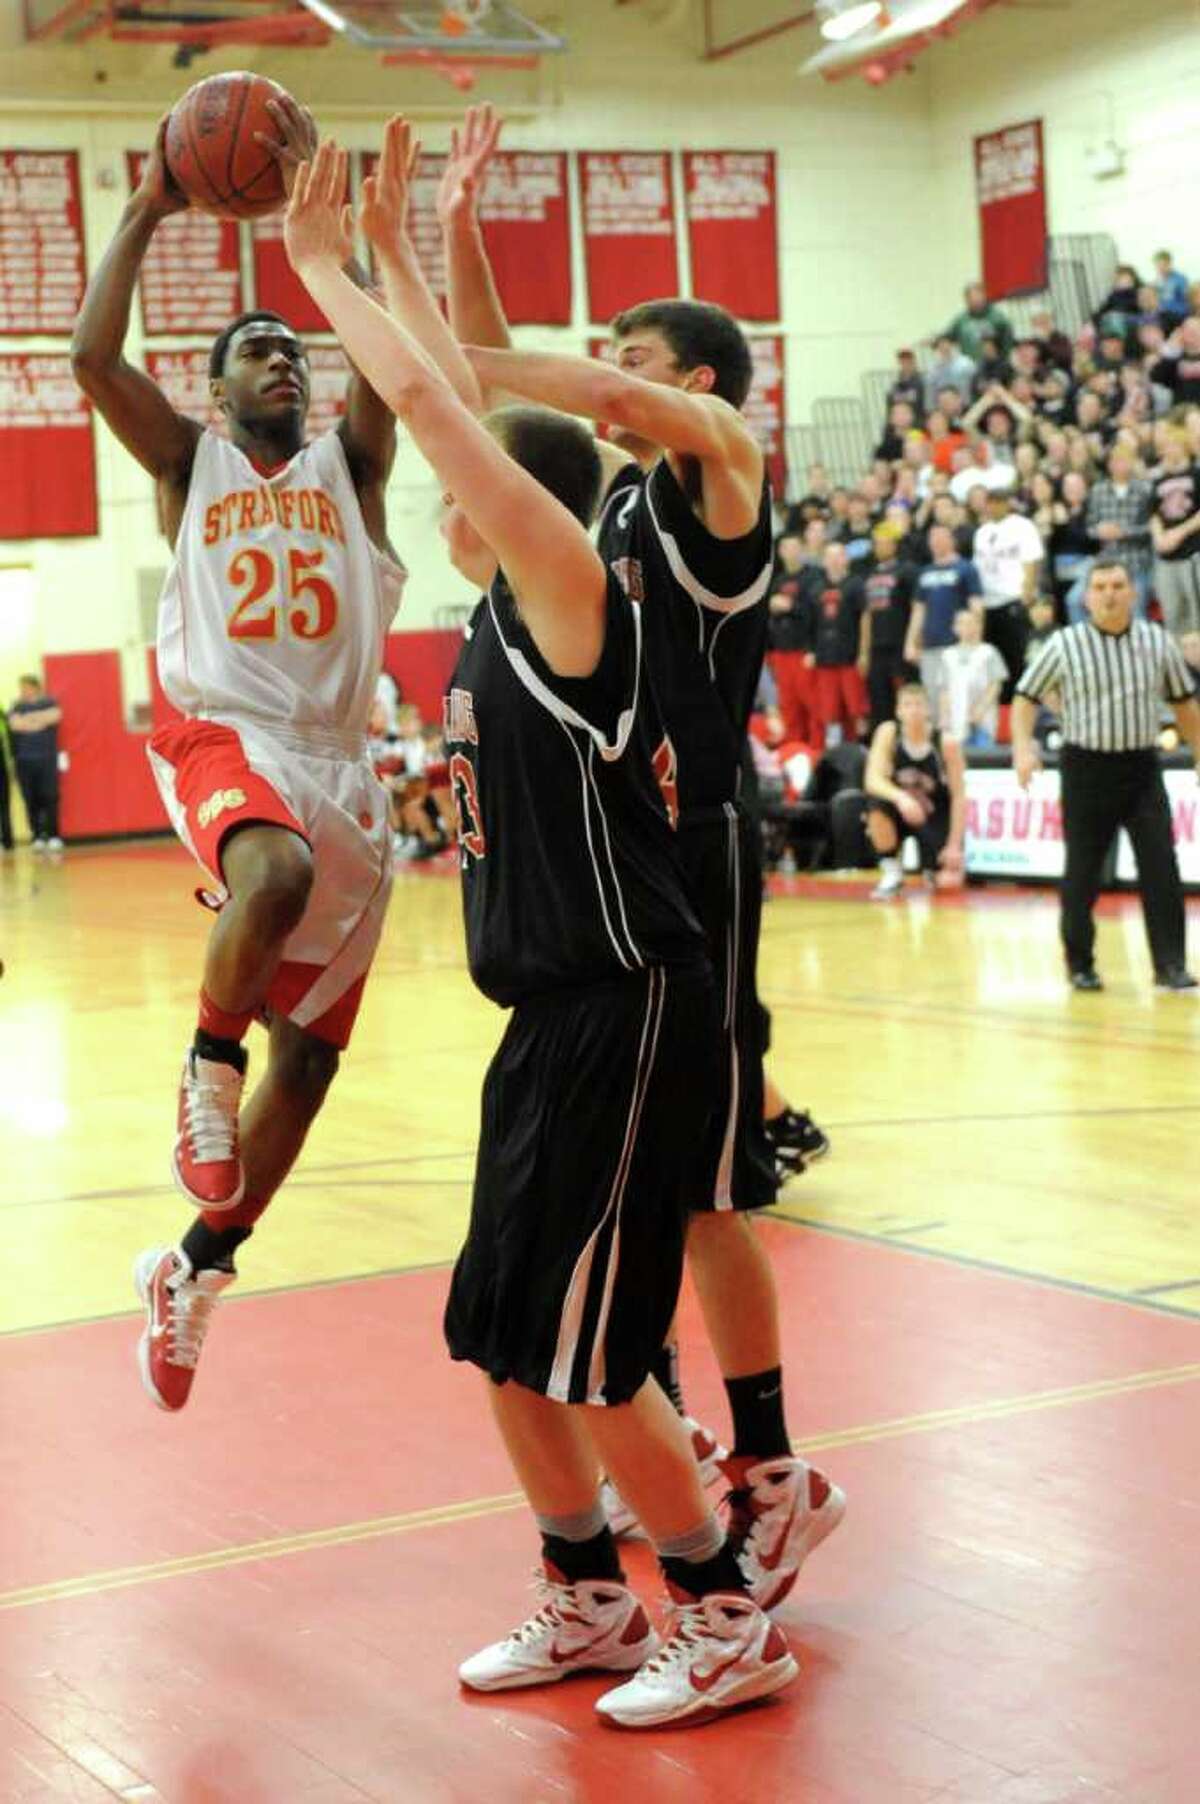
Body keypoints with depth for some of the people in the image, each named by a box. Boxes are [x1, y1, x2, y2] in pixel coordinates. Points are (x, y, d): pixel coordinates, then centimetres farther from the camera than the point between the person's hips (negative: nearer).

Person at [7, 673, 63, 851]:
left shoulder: (49, 702, 10)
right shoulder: (17, 706, 13)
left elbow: (55, 716, -10)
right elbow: (15, 724, -6)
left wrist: (28, 719, -4)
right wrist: (42, 719, -4)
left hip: (47, 758, -1)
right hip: (24, 759, 1)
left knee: (49, 797, -6)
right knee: (31, 800, -2)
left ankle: (53, 836, -3)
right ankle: (38, 837, 2)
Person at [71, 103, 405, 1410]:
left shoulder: (347, 463, 14)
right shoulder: (190, 464, 10)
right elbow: (92, 359, -6)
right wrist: (147, 212, -3)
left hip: (337, 762, 4)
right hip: (222, 739, -3)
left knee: (307, 1059, 4)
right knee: (279, 875, -41)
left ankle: (195, 1268, 21)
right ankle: (208, 1064, -16)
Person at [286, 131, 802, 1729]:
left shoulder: (571, 597, -14)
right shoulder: (504, 613, 9)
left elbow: (427, 399, -19)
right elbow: (462, 403, 20)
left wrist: (319, 268, -8)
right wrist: (393, 253, 20)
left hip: (624, 1020, -9)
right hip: (550, 1018, 9)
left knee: (580, 1354, -3)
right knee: (502, 1338, 14)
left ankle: (731, 1624, 12)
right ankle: (591, 1602, 29)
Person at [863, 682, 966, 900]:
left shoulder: (946, 743, -18)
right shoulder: (888, 732, -15)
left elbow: (959, 796, -14)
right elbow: (873, 780, -25)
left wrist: (954, 845, -18)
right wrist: (900, 797, -45)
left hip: (935, 818, -1)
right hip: (899, 810, 1)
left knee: (948, 882, -18)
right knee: (876, 803, -34)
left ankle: (932, 869, 22)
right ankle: (892, 875, -14)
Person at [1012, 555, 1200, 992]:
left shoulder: (1158, 641, 3)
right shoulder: (1064, 645, -4)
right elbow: (1026, 698, 3)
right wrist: (1023, 748, -11)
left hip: (1142, 767, 1)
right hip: (1086, 768, -1)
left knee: (1161, 869, -7)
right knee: (1082, 873, 4)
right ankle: (1080, 964, 19)